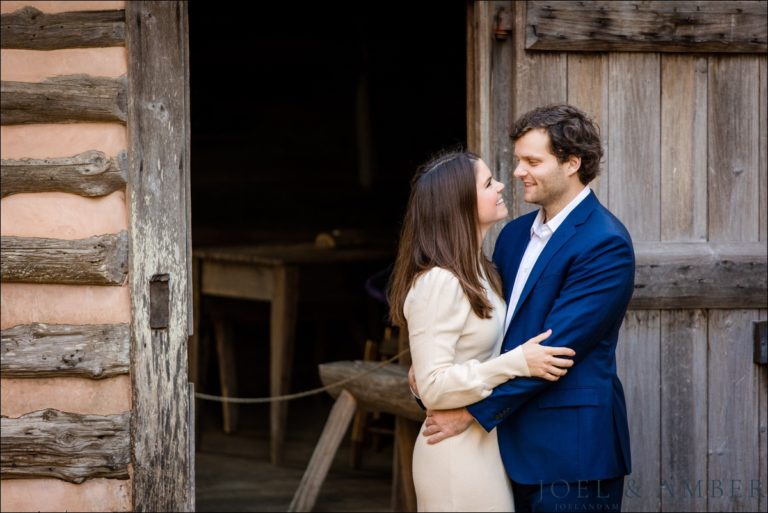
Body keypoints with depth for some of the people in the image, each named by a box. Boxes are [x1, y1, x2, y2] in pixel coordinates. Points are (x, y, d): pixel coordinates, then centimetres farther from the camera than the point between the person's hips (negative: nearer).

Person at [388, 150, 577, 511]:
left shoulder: (477, 271, 11)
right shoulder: (438, 282, -20)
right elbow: (433, 387, -24)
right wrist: (518, 363, -25)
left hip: (487, 444, 9)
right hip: (459, 454, -9)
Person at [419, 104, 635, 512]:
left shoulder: (605, 244, -13)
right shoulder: (515, 234, 13)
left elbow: (553, 346, -19)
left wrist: (474, 410, -18)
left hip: (570, 449, -8)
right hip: (514, 446, 8)